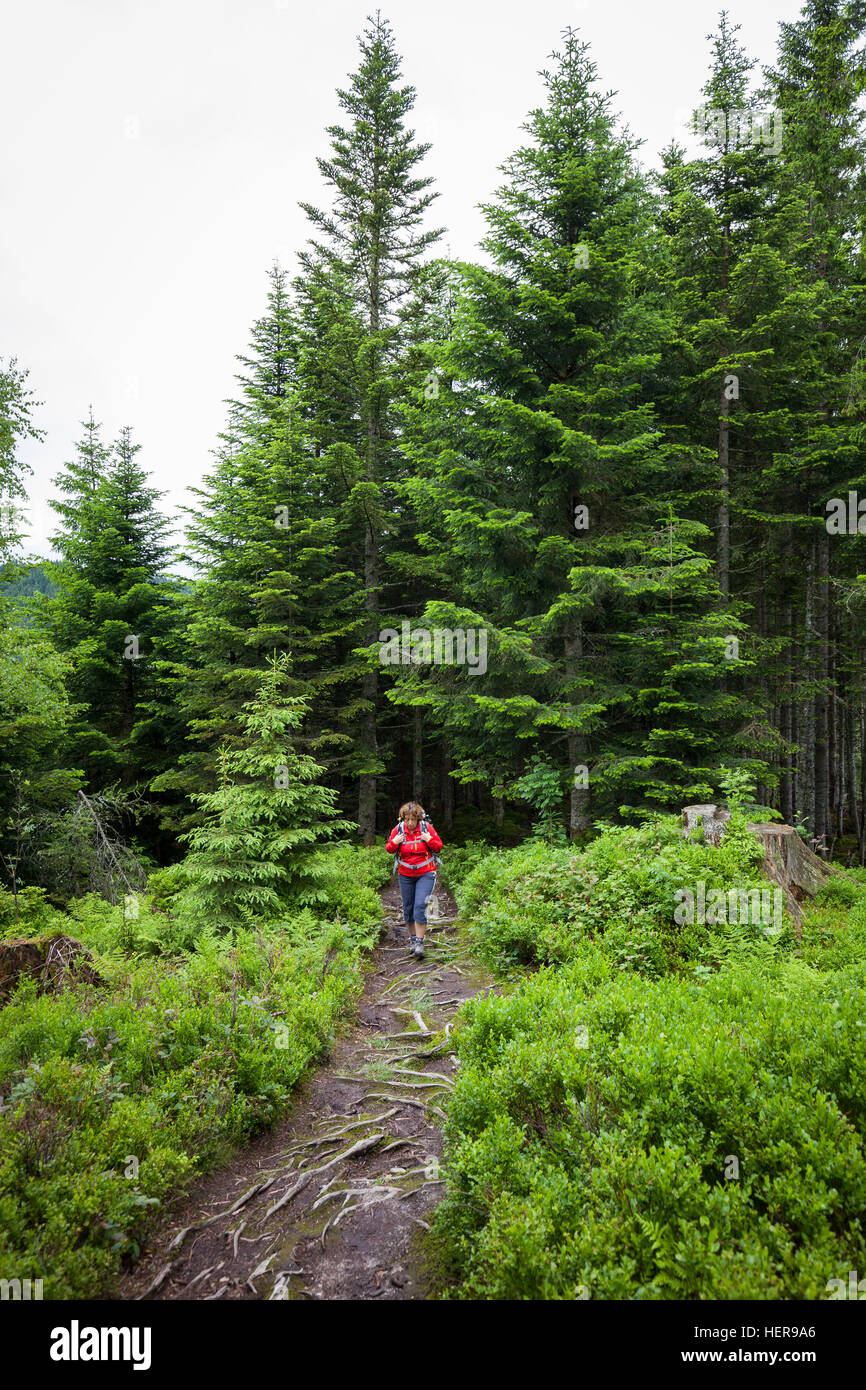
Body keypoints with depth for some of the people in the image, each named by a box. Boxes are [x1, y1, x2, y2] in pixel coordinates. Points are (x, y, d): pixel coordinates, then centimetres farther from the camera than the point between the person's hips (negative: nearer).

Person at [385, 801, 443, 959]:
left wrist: (429, 840, -19)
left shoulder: (427, 827, -8)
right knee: (408, 908, 9)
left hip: (425, 874, -2)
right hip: (405, 875, 3)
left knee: (420, 906, -15)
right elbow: (389, 849, 6)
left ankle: (420, 942, -10)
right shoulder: (398, 829, -4)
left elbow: (439, 847, 0)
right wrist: (394, 842, -14)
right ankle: (412, 938, 27)